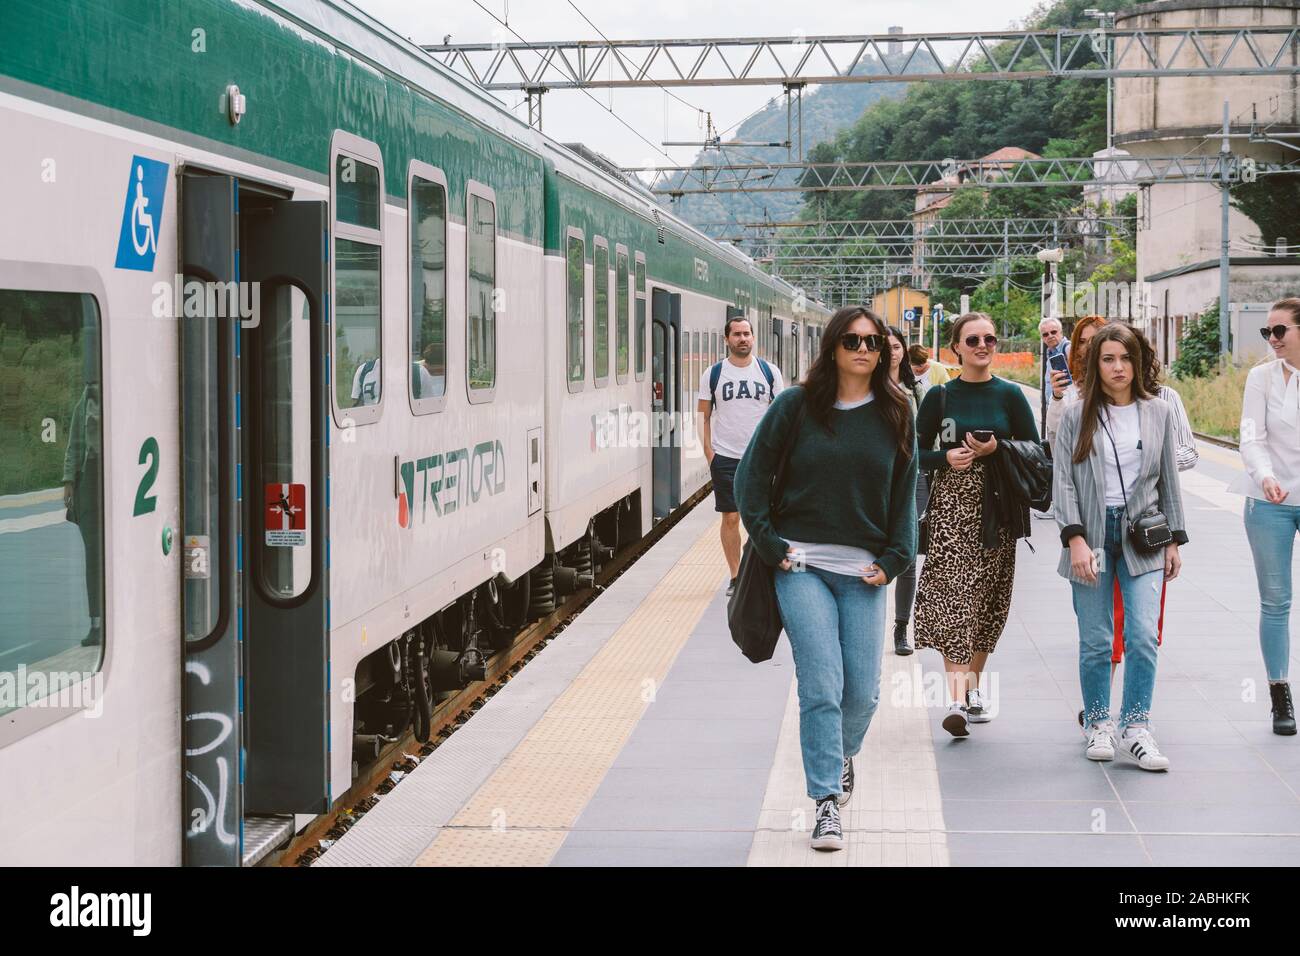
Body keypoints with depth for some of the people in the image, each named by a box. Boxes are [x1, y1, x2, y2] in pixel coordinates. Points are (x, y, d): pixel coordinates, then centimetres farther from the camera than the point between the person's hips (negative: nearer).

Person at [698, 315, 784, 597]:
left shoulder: (770, 372, 4)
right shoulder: (713, 373, 3)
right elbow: (703, 415, 6)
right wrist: (709, 452, -3)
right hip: (725, 457, 0)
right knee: (730, 518, 2)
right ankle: (735, 576, 10)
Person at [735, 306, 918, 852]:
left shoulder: (895, 415, 7)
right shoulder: (797, 406, 1)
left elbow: (906, 492, 11)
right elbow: (751, 475, 4)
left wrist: (893, 559, 1)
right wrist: (770, 545, -4)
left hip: (864, 571, 2)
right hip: (802, 566, -2)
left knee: (862, 690, 2)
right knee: (820, 687, -9)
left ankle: (842, 754, 35)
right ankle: (826, 803, -4)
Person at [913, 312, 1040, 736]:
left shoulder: (1010, 395, 5)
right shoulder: (940, 397, 4)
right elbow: (916, 453, 7)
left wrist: (996, 449, -11)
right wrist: (946, 458, -12)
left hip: (996, 509, 2)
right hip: (950, 506, -2)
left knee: (987, 599, 8)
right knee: (951, 594, -14)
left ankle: (974, 682, 25)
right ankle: (957, 697, -21)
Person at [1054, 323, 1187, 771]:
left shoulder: (1158, 413, 8)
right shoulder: (1076, 416, 2)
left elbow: (1169, 479, 12)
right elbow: (1063, 481, -2)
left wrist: (1173, 540, 9)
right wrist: (1075, 539, -12)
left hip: (1142, 536, 1)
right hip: (1092, 535, -1)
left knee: (1143, 636, -10)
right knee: (1095, 641, 2)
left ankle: (1136, 729, -4)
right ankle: (1099, 726, 16)